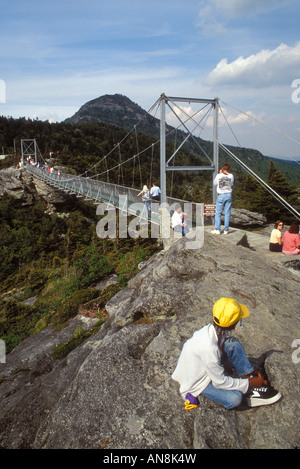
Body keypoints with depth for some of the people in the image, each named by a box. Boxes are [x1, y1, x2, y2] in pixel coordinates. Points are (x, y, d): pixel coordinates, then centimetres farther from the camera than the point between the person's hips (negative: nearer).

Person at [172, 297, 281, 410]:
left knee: (233, 343, -14)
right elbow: (220, 382, -25)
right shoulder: (209, 348, -38)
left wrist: (248, 370, 3)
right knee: (235, 398, -28)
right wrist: (248, 383, -15)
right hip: (196, 381, -8)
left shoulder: (213, 329, -15)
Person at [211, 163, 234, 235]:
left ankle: (217, 229, 1)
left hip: (221, 195, -2)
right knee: (227, 213, 5)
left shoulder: (218, 176, -6)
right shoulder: (231, 176, 0)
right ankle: (226, 230, 8)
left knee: (218, 213, 4)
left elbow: (214, 183, 11)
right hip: (229, 195, 2)